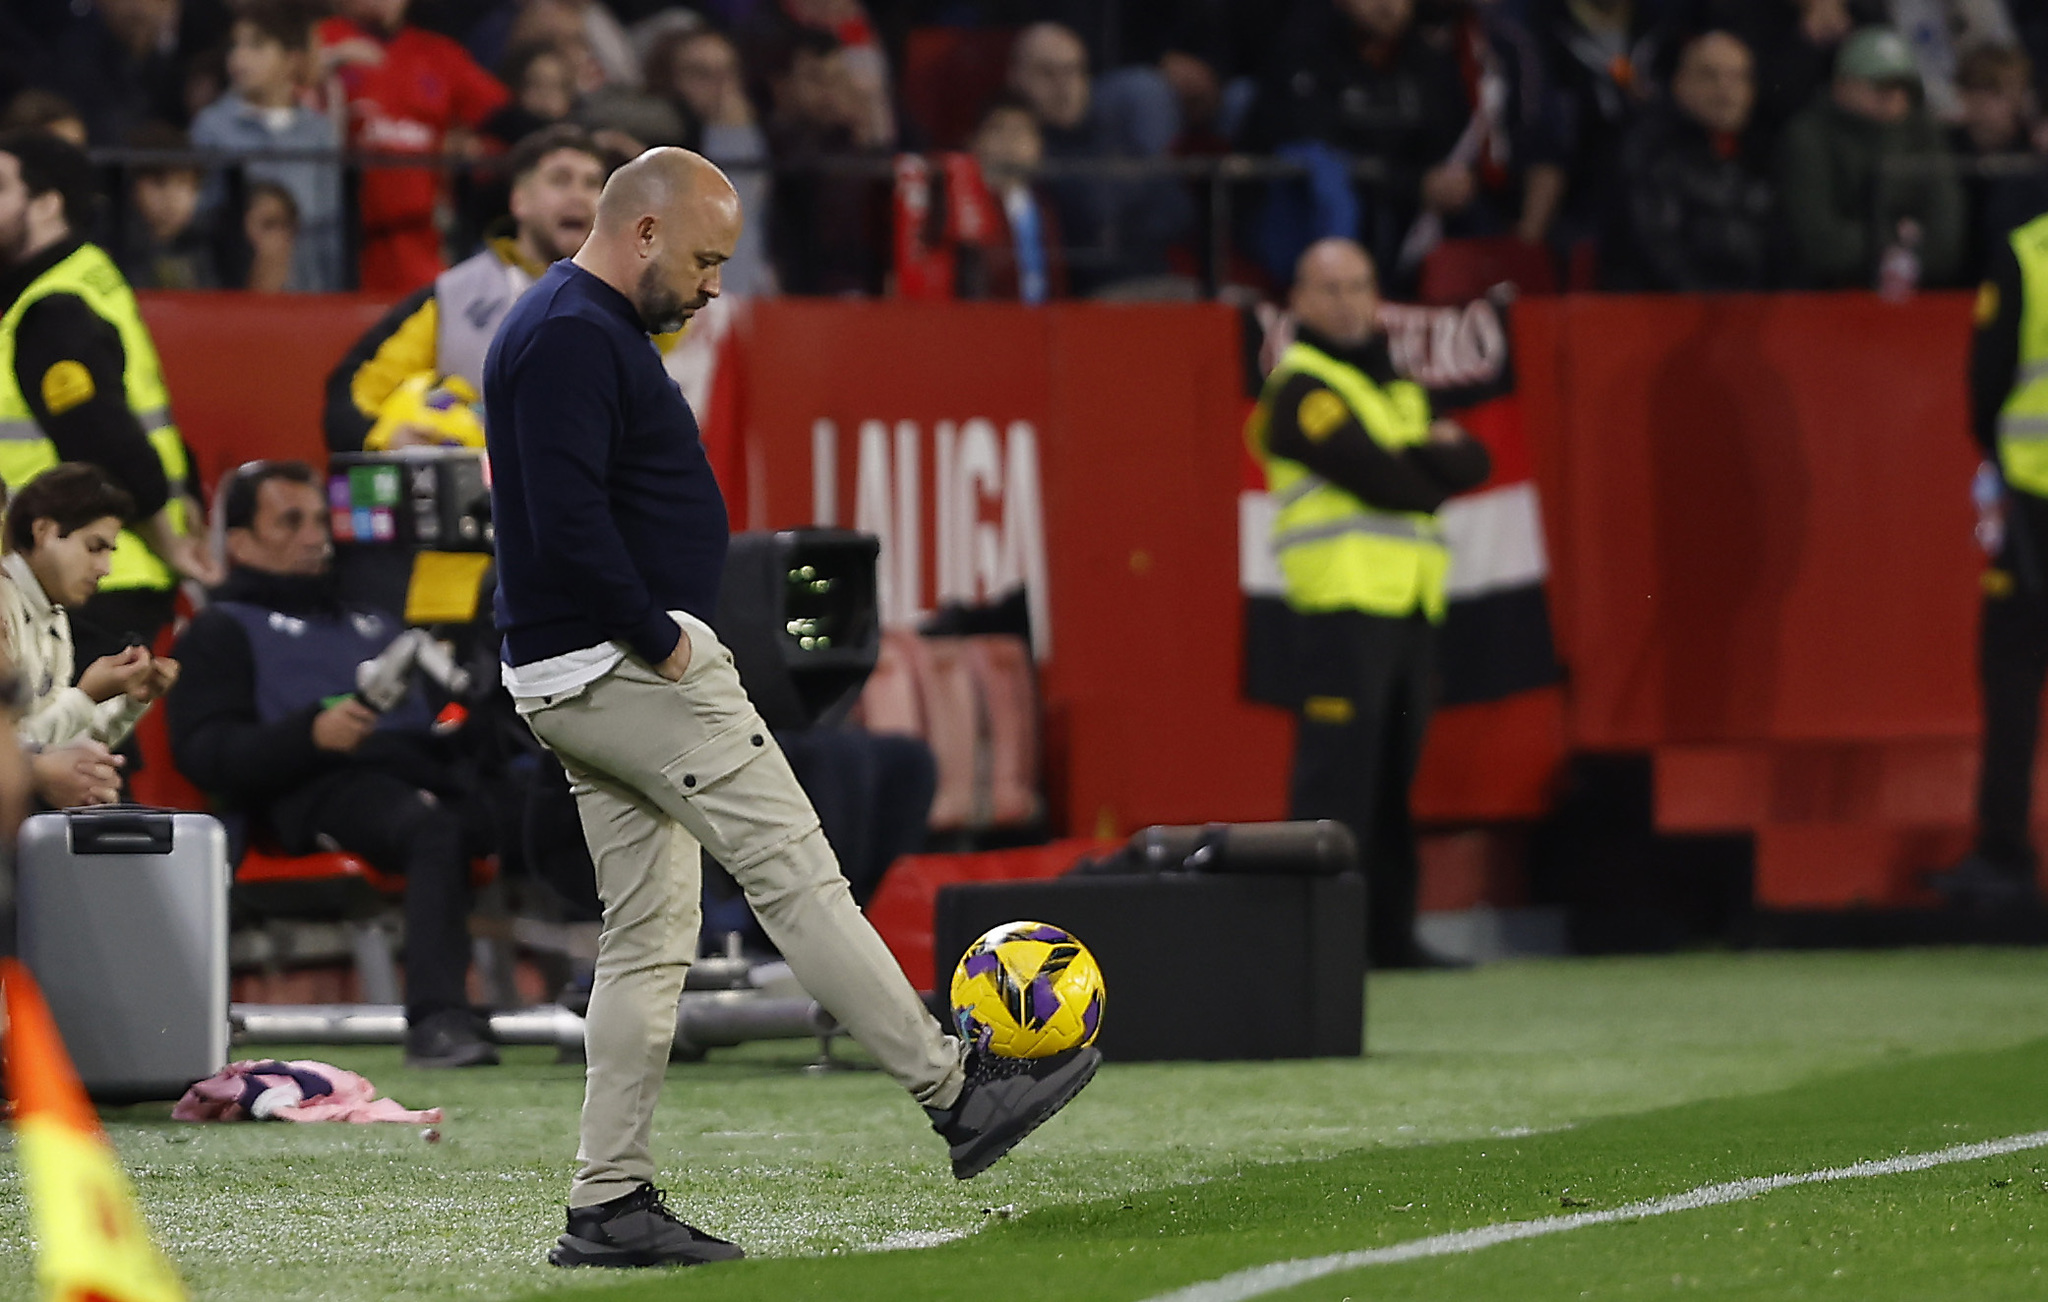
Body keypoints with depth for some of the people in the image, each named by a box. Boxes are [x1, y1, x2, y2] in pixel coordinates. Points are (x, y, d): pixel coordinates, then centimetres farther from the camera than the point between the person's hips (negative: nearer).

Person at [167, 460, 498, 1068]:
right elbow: (205, 755, 4)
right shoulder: (224, 629, 21)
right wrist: (311, 734, -13)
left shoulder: (374, 624, 40)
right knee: (436, 830, -39)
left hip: (424, 768, 6)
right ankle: (436, 1017, -51)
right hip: (324, 788, -6)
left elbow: (440, 712, 32)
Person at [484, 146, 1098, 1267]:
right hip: (624, 668, -11)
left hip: (581, 687, 11)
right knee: (793, 868, -9)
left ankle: (609, 1206, 7)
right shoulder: (573, 337, -14)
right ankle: (955, 1093, -8)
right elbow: (569, 525, -24)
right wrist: (661, 639, -18)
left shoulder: (585, 330, 21)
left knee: (649, 943, 9)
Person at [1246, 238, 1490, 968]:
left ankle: (1390, 932, 12)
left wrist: (1422, 453, -6)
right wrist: (1430, 475, 4)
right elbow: (1377, 479, -14)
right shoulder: (1302, 387, -3)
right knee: (1338, 772, -13)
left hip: (1407, 605, 8)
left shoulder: (1394, 386, 24)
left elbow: (1471, 464, 14)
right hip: (1343, 602, -8)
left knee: (1395, 776, 9)